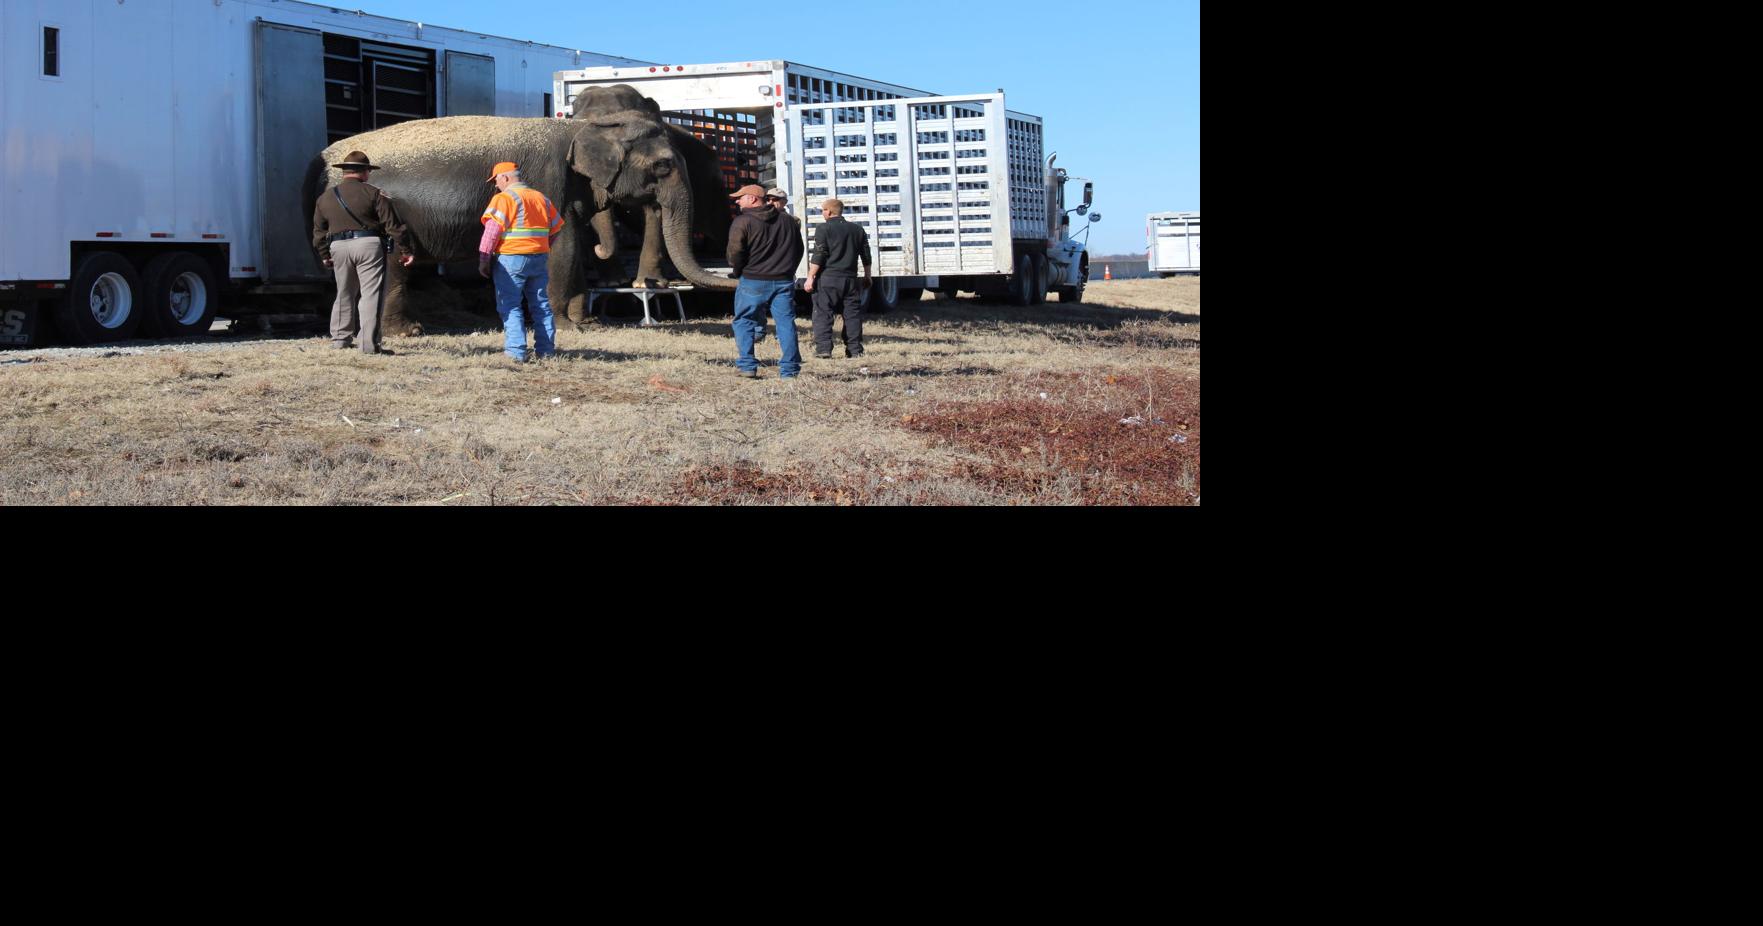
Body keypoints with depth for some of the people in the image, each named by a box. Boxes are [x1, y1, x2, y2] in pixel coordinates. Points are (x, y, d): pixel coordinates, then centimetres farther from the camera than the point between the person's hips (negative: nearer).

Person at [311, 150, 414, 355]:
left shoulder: (325, 197, 13)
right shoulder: (374, 194, -1)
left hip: (338, 247, 5)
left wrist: (324, 255, 28)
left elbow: (319, 231, 18)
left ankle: (339, 339, 23)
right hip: (368, 245, -5)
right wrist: (405, 250, 1)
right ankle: (368, 344, -12)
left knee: (344, 294, 18)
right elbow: (393, 224, -4)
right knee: (371, 294, -5)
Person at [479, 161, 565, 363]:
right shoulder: (541, 198, 13)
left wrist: (483, 260, -12)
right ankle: (546, 350, 13)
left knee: (510, 306, -2)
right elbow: (555, 227, 18)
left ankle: (516, 352, -9)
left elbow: (492, 230, -15)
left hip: (511, 258, -6)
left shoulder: (504, 198, -8)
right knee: (541, 304, 12)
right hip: (539, 259, 6)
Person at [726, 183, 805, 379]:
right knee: (786, 322, 5)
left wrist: (738, 271, 4)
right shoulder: (788, 221, 12)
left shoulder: (742, 222, -7)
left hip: (752, 282, -4)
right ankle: (789, 369, 2)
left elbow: (735, 252, -13)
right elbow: (798, 250, 16)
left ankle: (747, 366, 0)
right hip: (783, 281, 4)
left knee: (743, 321, 8)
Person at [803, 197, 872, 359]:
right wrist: (867, 277, 24)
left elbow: (818, 256, -11)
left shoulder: (824, 229, -6)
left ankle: (823, 348, -11)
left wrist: (810, 278, -9)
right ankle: (855, 349, 7)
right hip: (851, 279, 5)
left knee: (823, 314, -2)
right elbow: (866, 257, 15)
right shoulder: (858, 230, 12)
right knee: (853, 314, 8)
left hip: (828, 278, -5)